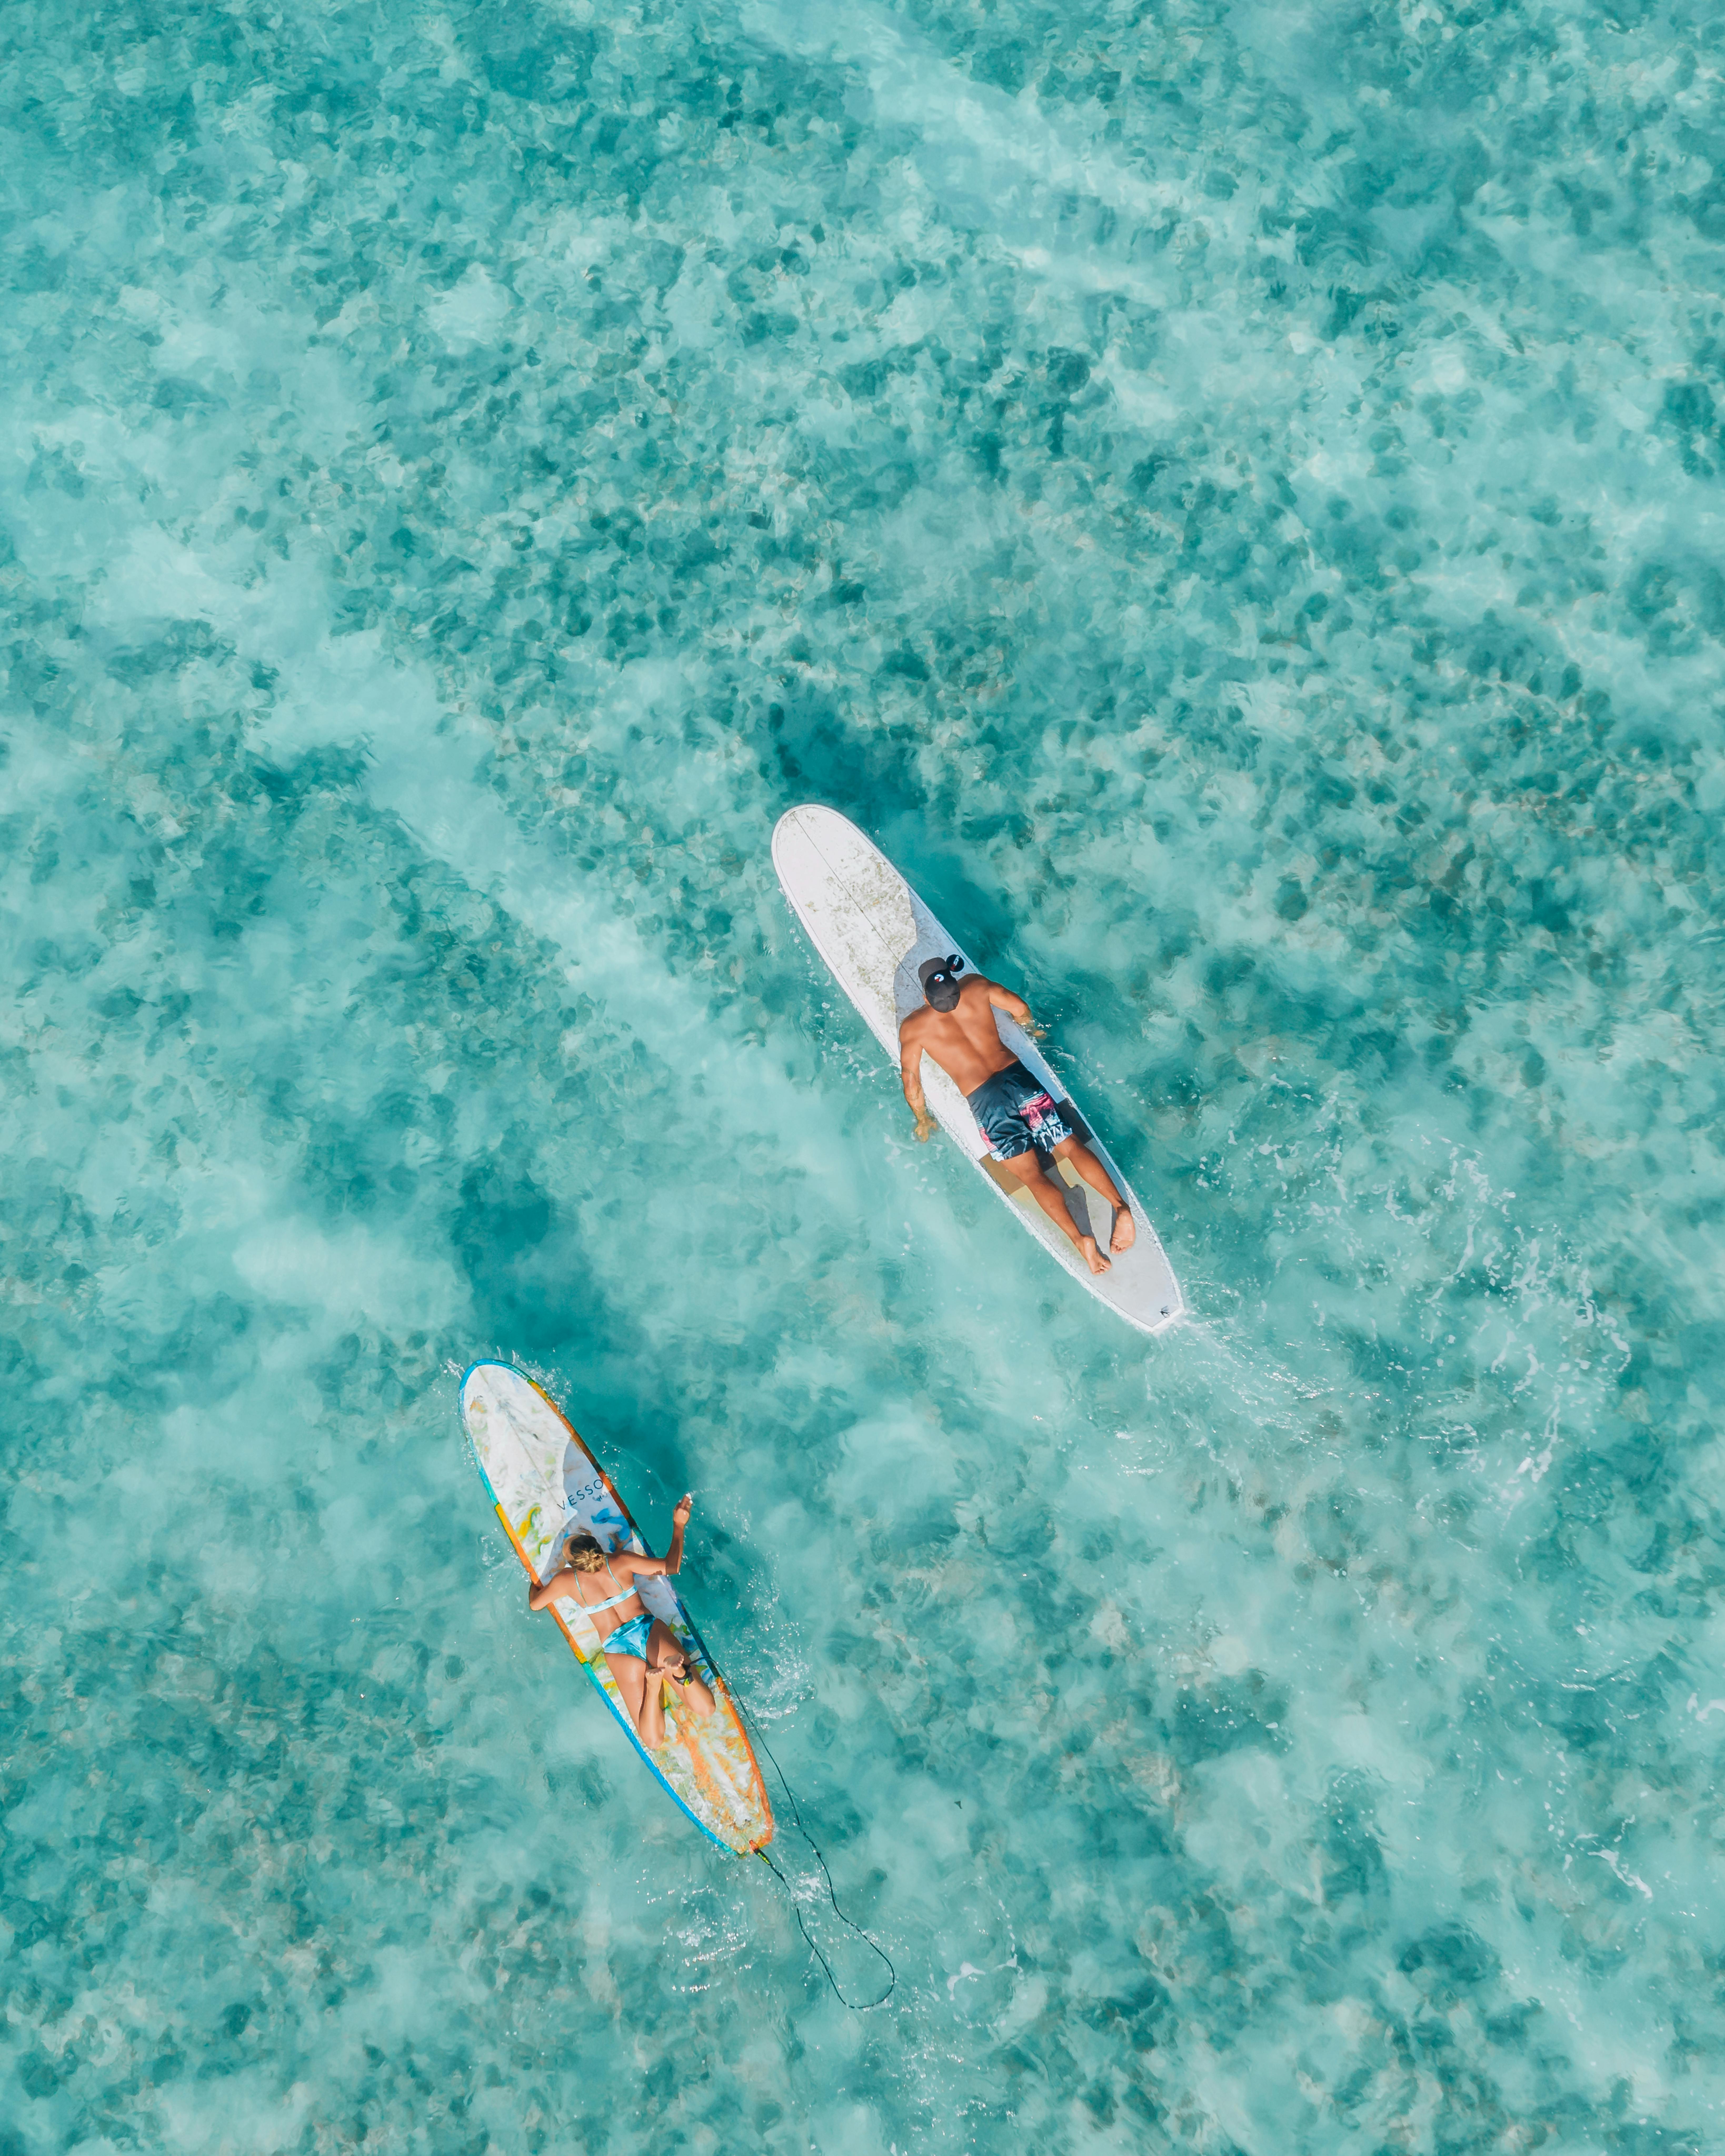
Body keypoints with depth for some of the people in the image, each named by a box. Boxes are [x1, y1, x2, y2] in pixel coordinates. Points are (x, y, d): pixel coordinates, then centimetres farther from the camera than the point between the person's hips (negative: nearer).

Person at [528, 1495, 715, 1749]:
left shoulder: (566, 1580, 6)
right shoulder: (621, 1560, 6)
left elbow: (534, 1604, 25)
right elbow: (671, 1566, 13)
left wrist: (534, 1584, 47)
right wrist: (678, 1526, 24)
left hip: (618, 1649, -1)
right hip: (650, 1630, 1)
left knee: (653, 1740, -3)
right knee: (705, 1710, -4)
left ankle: (653, 1682, -33)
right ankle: (680, 1671, -34)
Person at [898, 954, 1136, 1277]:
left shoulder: (913, 1028, 6)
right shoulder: (976, 987, 13)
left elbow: (911, 1080, 8)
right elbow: (1020, 1008, 23)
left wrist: (922, 1120, 22)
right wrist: (1032, 1029, 44)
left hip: (984, 1101, -3)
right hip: (1019, 1077, 3)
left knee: (1033, 1177, -8)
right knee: (1071, 1147, 2)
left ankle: (1080, 1239, -24)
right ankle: (1122, 1206, -17)